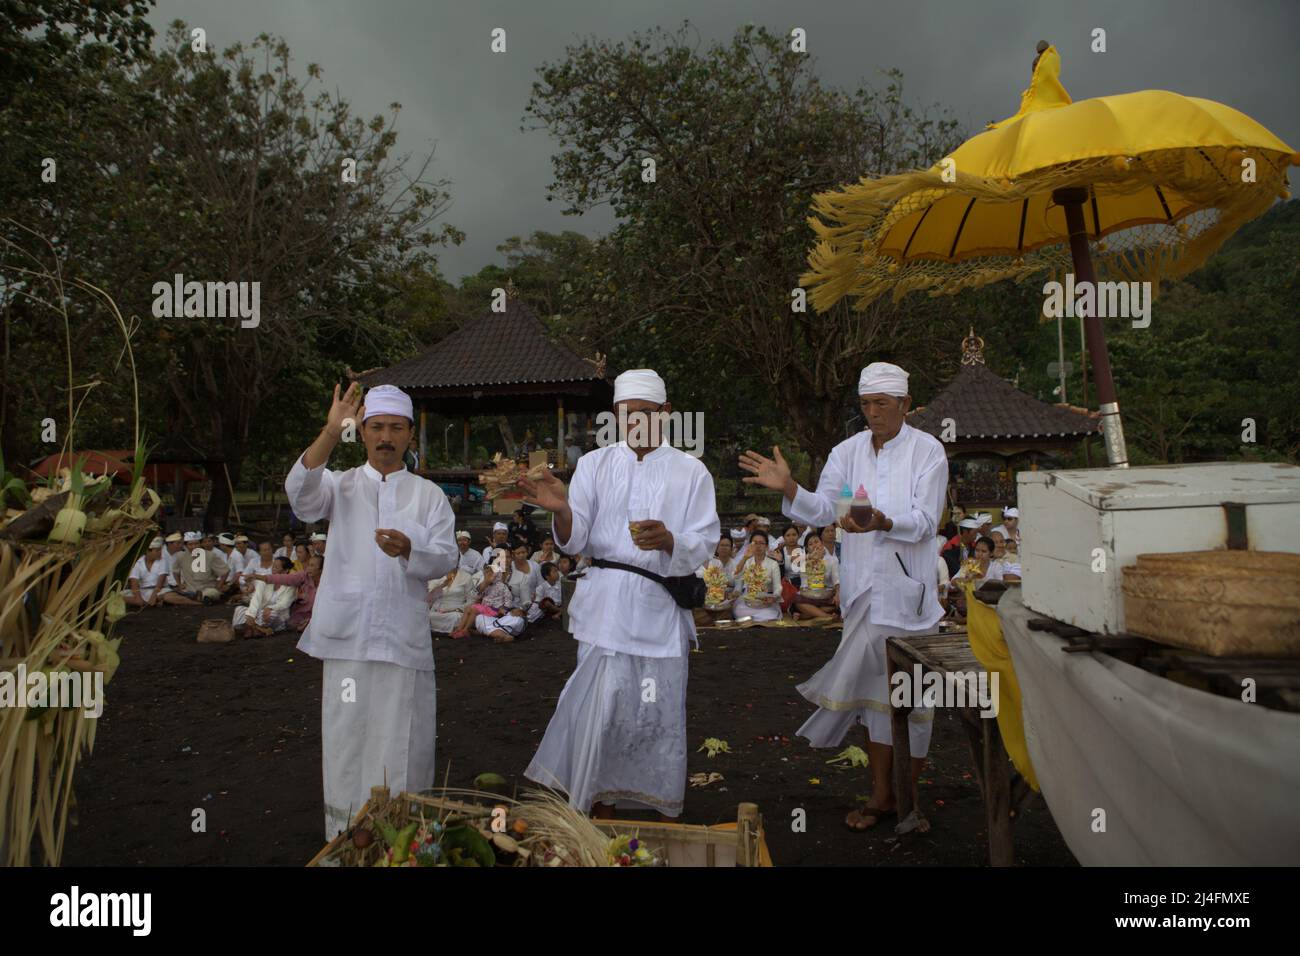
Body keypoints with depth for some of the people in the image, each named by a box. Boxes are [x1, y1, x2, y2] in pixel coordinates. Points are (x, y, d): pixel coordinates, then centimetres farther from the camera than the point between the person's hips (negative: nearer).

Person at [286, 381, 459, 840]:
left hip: (404, 637, 0)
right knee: (346, 738, 5)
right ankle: (345, 837, 19)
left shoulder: (429, 494, 10)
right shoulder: (340, 485, 9)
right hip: (347, 635, 0)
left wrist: (409, 551, -22)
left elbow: (448, 557, 0)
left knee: (403, 744, 4)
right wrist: (330, 432, -27)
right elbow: (301, 492, -14)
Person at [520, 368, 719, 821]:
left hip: (662, 609, 0)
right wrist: (561, 510, -21)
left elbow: (703, 543, -1)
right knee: (601, 711, -2)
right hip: (604, 608, 0)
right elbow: (574, 541, 1)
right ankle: (602, 815, 13)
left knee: (661, 713, 5)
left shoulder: (690, 471, 7)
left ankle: (665, 814, 22)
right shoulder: (595, 464, 8)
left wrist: (668, 540, -22)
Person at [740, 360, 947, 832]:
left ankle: (908, 796, 18)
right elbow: (823, 510, 0)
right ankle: (881, 795, 20)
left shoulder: (928, 451, -4)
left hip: (909, 588, -3)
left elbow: (924, 520, -12)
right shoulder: (848, 451, 7)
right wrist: (788, 488, -18)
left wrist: (884, 523, -32)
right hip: (864, 587, 4)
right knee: (875, 686, 9)